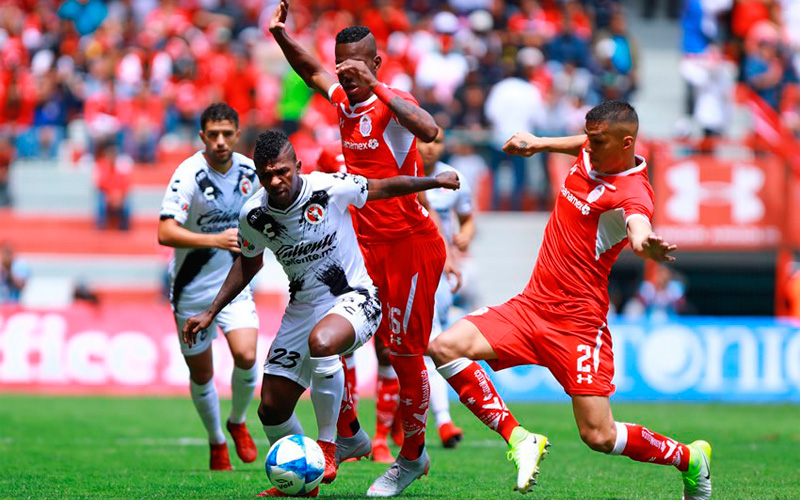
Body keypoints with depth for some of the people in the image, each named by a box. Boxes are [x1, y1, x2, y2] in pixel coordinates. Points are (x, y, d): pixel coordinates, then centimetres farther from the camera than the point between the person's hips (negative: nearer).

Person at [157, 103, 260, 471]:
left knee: (246, 356, -18)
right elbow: (165, 233, -30)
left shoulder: (249, 170, -2)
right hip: (193, 287, -3)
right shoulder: (188, 175, -19)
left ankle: (238, 422, 11)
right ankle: (217, 442, 30)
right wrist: (216, 240, -39)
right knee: (200, 372, 6)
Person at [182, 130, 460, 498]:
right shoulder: (253, 215, -7)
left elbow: (385, 187, -1)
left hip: (355, 299, -5)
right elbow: (248, 263, 13)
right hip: (303, 310, 5)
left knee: (321, 342, -39)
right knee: (272, 409, 0)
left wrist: (435, 181, -2)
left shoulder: (331, 188, -19)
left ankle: (327, 446, -21)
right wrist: (211, 312, 10)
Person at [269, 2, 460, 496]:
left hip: (411, 247, -7)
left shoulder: (392, 103, -15)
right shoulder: (344, 100, 7)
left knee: (404, 353, -2)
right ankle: (346, 435, 15)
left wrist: (376, 86, -39)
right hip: (366, 246, 7)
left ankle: (412, 456, 14)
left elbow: (428, 130, -38)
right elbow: (313, 71, 30)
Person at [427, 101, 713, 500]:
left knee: (599, 437, -10)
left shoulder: (631, 192, -19)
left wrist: (646, 244, -64)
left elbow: (639, 227, -43)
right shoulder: (590, 157, 4)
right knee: (445, 347, -13)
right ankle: (519, 438, -5)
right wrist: (539, 143, 32)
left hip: (578, 321, -8)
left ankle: (690, 458, 18)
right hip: (531, 303, 8)